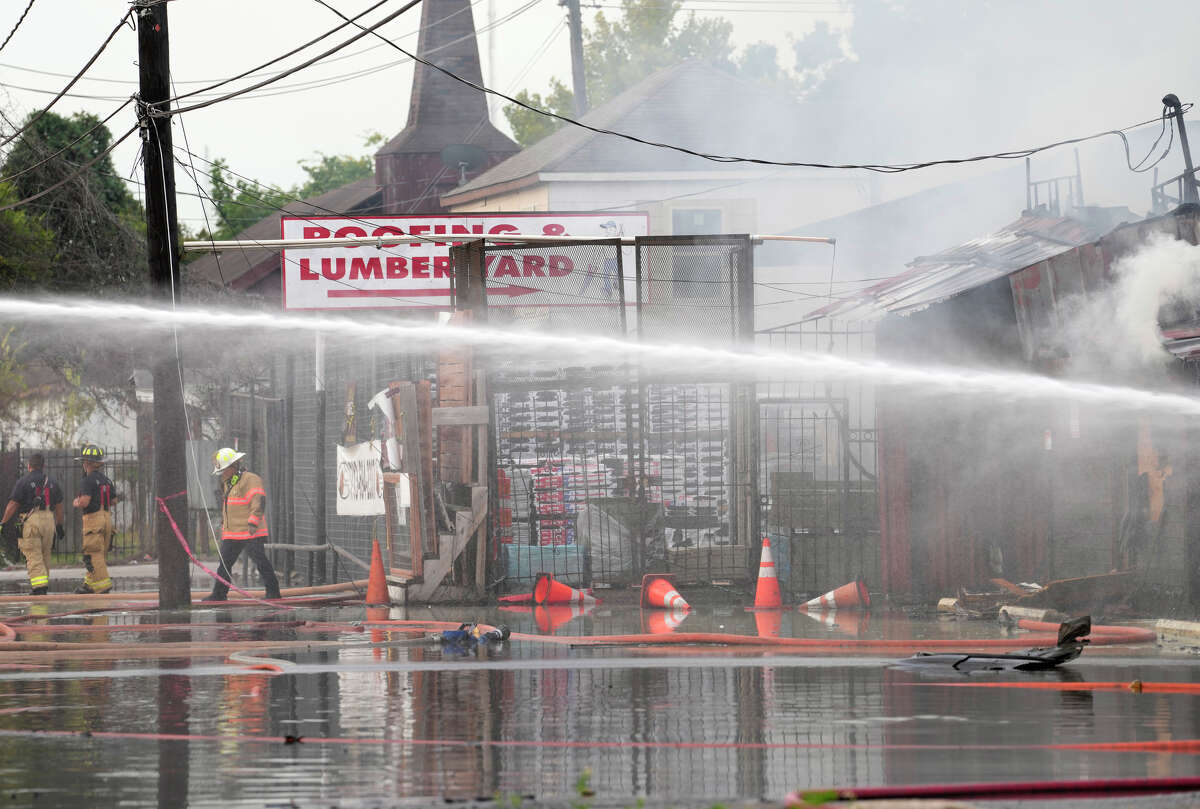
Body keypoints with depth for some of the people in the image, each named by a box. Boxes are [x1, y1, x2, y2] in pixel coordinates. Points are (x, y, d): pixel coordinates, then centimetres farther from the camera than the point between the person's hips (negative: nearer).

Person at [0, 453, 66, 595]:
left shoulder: (23, 481, -2)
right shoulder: (52, 482, 13)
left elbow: (13, 505, -5)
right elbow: (59, 506, 17)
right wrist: (59, 525, 25)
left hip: (30, 520, -5)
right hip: (49, 519, 5)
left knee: (33, 556, -5)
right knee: (45, 556, 15)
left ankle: (39, 586, -17)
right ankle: (44, 586, 21)